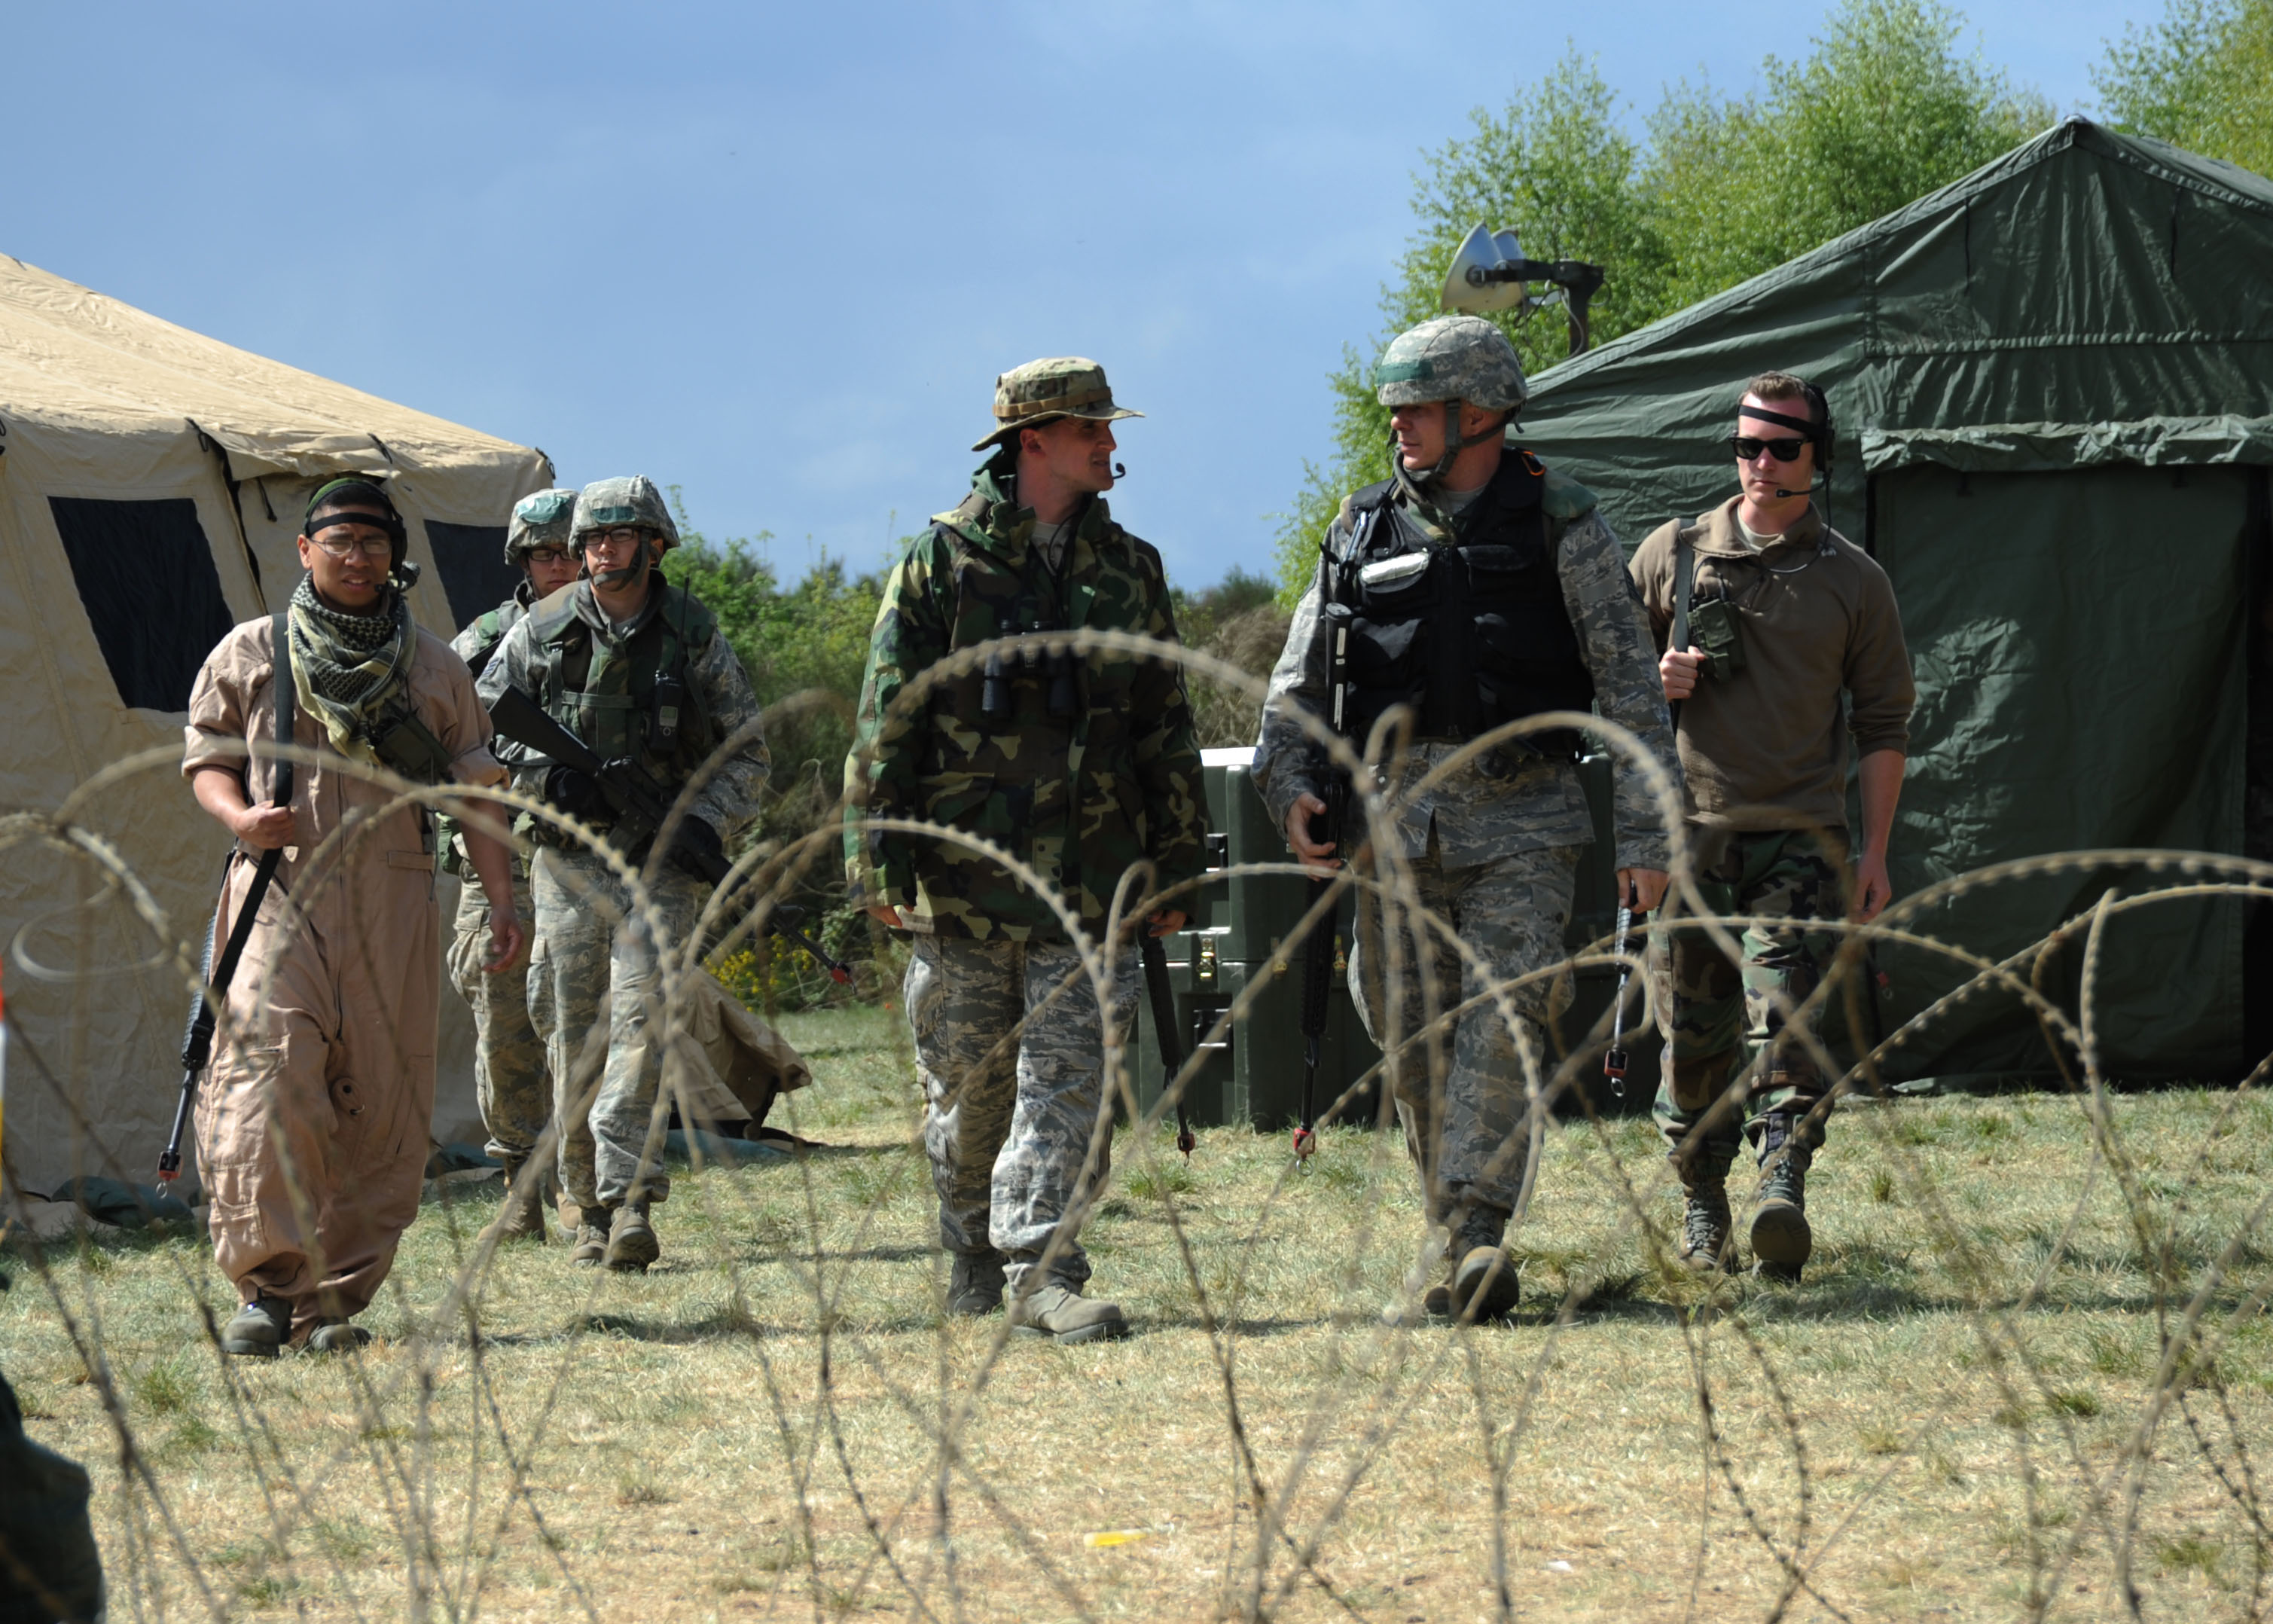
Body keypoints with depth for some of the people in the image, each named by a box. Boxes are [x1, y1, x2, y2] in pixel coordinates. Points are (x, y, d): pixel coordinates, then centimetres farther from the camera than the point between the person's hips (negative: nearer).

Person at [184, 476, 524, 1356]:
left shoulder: (434, 669, 13)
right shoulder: (249, 655, 9)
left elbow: (475, 789, 14)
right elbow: (207, 760, 13)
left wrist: (502, 902, 5)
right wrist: (238, 817, -9)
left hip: (393, 900, 2)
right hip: (280, 891, -2)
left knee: (383, 1104, -2)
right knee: (268, 1085, -16)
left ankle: (337, 1299, 4)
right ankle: (268, 1286, -10)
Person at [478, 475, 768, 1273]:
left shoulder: (695, 638, 3)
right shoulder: (542, 631, 5)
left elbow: (747, 751, 8)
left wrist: (708, 820, -10)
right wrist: (544, 776, -9)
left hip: (659, 858, -2)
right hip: (567, 858, 2)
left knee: (641, 1021, -15)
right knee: (573, 1034, 3)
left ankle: (631, 1202, -20)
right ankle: (590, 1207, 12)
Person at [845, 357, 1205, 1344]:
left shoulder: (1128, 570, 11)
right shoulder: (942, 563, 0)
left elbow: (1166, 726, 15)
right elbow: (888, 722, -1)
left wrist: (1175, 865, 12)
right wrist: (880, 863, -7)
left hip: (1088, 875, 2)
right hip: (964, 873, -2)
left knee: (1070, 1076, -8)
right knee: (968, 1080, 7)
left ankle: (1042, 1269, -10)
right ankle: (974, 1254, 24)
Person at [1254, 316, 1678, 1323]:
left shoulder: (1559, 525, 0)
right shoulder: (1363, 532, 10)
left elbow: (1630, 687, 0)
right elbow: (1299, 683, 14)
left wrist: (1644, 834, -6)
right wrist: (1289, 783, -4)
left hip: (1523, 822, -4)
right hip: (1398, 817, 4)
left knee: (1503, 1021, -17)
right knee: (1416, 1046, 4)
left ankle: (1478, 1238, -22)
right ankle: (1457, 1245, 15)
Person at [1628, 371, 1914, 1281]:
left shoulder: (1853, 581, 6)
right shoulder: (1671, 556, 7)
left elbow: (1883, 723, 9)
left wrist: (1875, 854, 3)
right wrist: (1654, 683, -7)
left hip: (1799, 838, -1)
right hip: (1690, 832, 2)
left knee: (1786, 1023, -15)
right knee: (1693, 1035, 5)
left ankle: (1782, 1199, -27)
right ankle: (1701, 1205, 19)